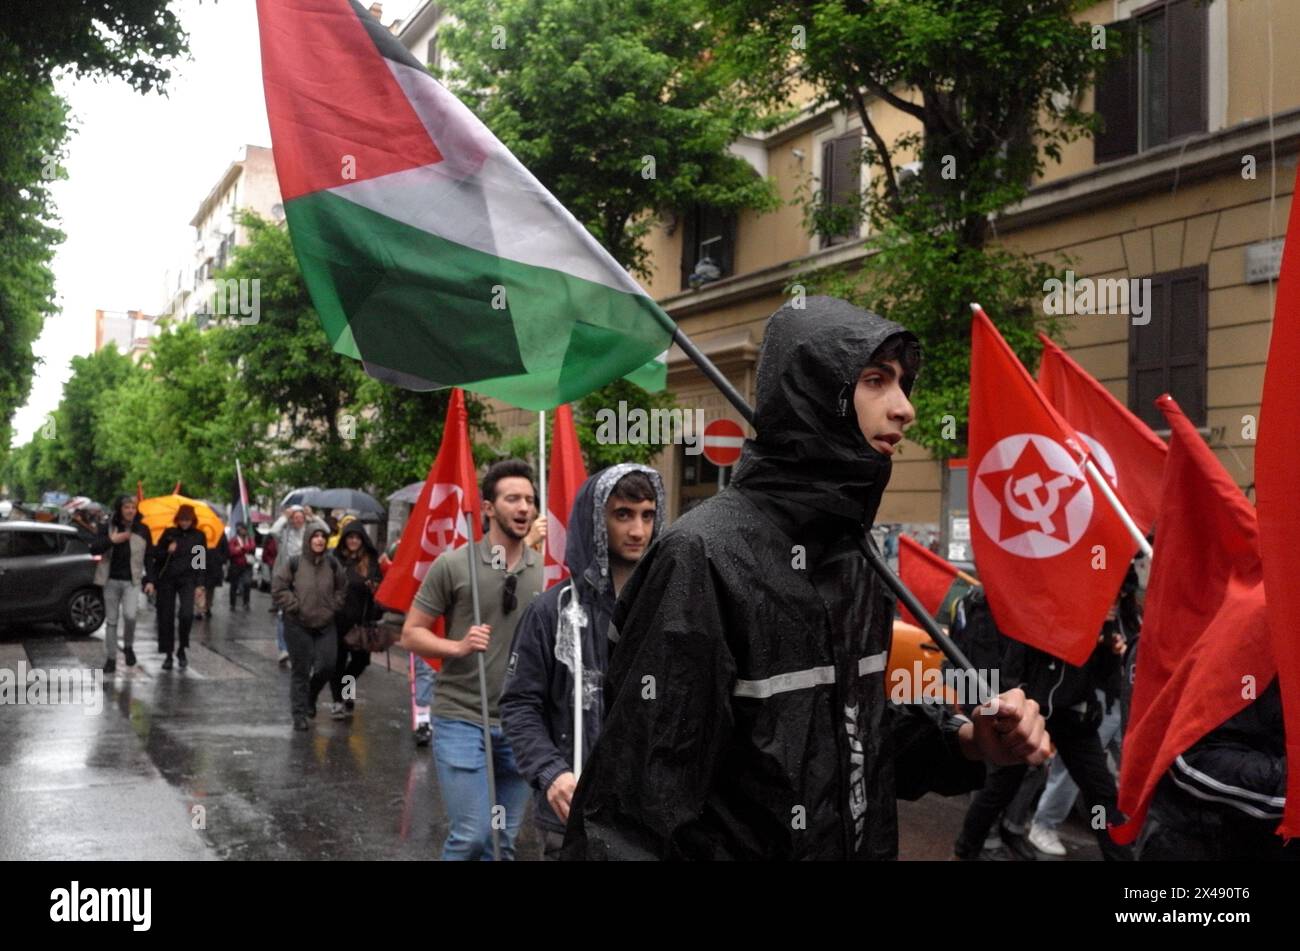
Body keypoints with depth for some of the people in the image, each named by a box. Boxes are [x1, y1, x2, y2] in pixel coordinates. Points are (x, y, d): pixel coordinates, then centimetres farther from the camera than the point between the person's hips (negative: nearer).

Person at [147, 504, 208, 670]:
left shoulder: (199, 536, 6)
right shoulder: (168, 533, 6)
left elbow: (202, 562, 7)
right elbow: (156, 555, 9)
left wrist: (200, 585, 0)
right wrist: (167, 551, -12)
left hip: (187, 579, -1)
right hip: (166, 579, 1)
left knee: (187, 614, -20)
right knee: (166, 617, 2)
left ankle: (182, 650, 0)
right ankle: (168, 655, 14)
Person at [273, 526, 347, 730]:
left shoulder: (333, 564, 3)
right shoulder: (293, 563, -9)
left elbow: (342, 588, 15)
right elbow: (278, 588, -7)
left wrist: (333, 606, 4)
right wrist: (294, 606, -10)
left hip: (325, 624, 4)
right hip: (298, 625, -3)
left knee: (328, 666, -1)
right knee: (301, 670, 1)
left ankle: (311, 697, 28)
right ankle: (299, 714, 12)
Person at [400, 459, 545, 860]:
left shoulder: (546, 571, 2)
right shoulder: (453, 564, -8)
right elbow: (411, 634, -3)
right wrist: (458, 647, -19)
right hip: (461, 720, -4)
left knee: (504, 839, 12)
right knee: (471, 834, -7)